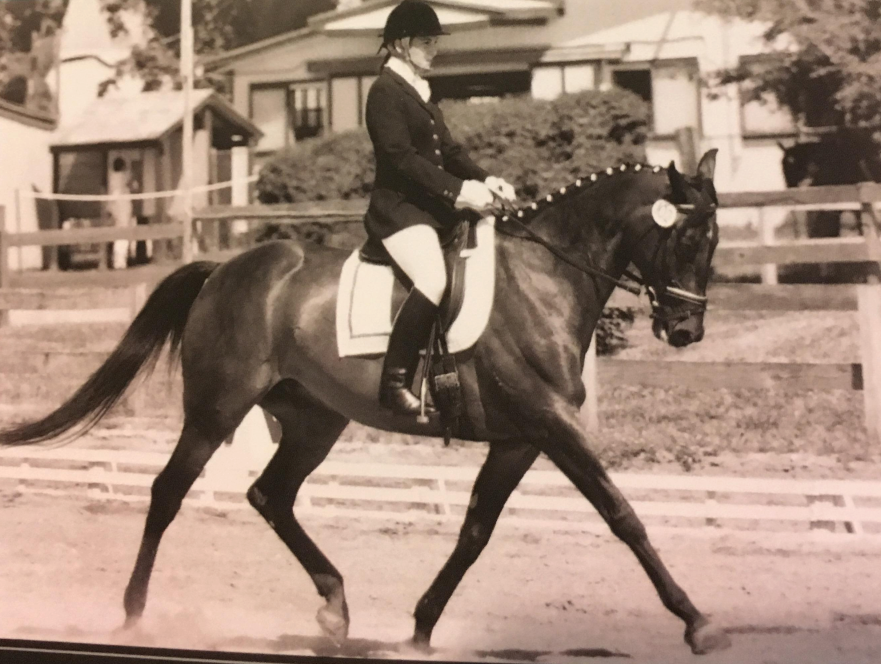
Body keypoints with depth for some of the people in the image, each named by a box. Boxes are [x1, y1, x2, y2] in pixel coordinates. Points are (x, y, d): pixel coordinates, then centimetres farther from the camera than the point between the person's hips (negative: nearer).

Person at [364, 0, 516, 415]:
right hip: (399, 207, -9)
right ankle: (395, 382, -25)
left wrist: (484, 180, 1)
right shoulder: (385, 92, -8)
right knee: (434, 280, -32)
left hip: (435, 206, 9)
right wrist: (457, 190, -24)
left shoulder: (421, 92, 20)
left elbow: (449, 150, 18)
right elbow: (402, 158, -18)